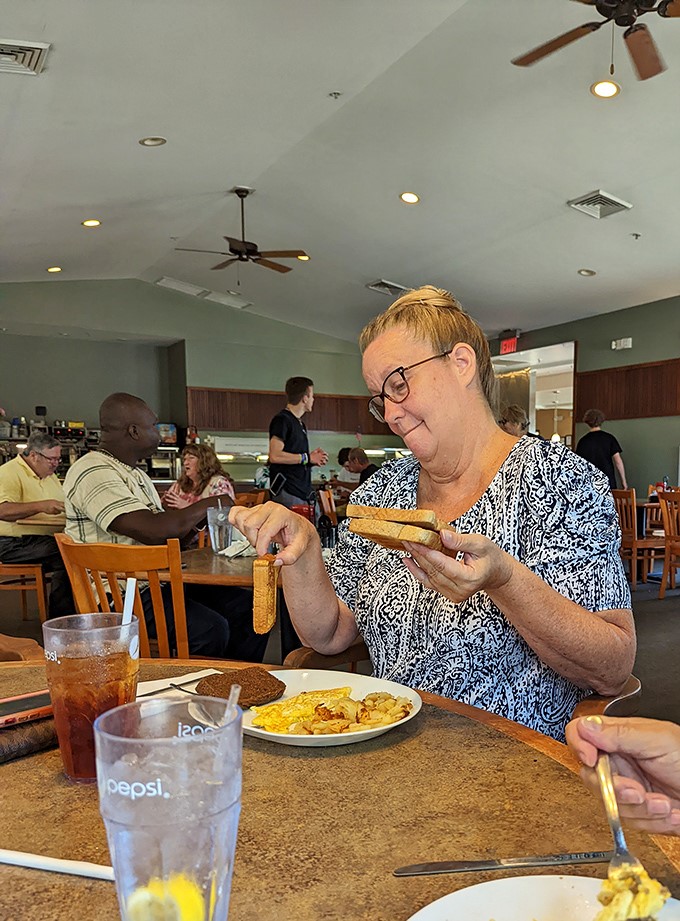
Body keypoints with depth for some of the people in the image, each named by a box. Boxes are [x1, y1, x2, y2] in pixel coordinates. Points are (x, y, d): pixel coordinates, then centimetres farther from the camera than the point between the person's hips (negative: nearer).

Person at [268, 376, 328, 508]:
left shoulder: (301, 424, 23)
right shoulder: (282, 420, -6)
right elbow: (275, 456, -17)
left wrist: (314, 459, 9)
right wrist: (307, 458, -10)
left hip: (304, 491, 9)